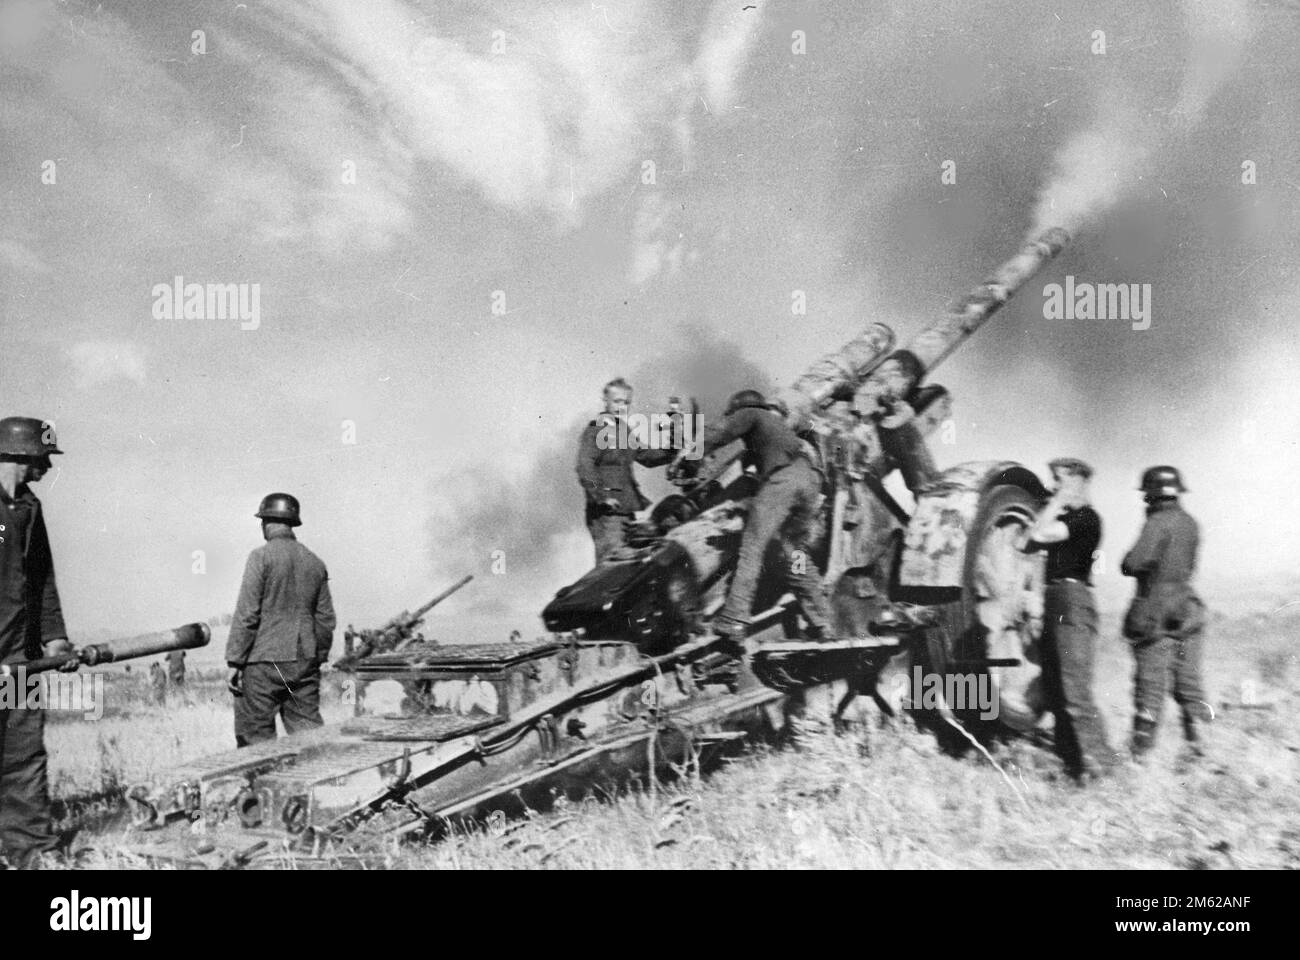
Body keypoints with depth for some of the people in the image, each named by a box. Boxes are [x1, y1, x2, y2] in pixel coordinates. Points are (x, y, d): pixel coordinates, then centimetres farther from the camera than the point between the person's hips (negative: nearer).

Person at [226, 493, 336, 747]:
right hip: (305, 663, 5)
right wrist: (318, 658, 23)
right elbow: (325, 619, 13)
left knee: (255, 738, 3)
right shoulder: (314, 562, 10)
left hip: (264, 662, -5)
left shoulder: (261, 556, -7)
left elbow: (247, 613, -11)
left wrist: (234, 661, -7)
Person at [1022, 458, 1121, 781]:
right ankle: (1070, 753, 19)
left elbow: (1039, 535, -20)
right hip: (1054, 599, 10)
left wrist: (1055, 505, -8)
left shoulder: (1086, 518, -11)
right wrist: (1054, 507, 10)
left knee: (1074, 687, -12)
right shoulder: (1064, 517, 18)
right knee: (1053, 683, 12)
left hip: (1073, 600, -10)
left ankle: (1097, 759, -7)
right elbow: (1031, 543, 14)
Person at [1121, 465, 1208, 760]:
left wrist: (1128, 564, -2)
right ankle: (1199, 744, 12)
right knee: (1189, 682, 11)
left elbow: (1133, 564, -22)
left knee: (1151, 683, -2)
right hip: (1187, 611, 7)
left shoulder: (1158, 523, -14)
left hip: (1156, 613, -7)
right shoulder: (1189, 523, 11)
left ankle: (1141, 749, 3)